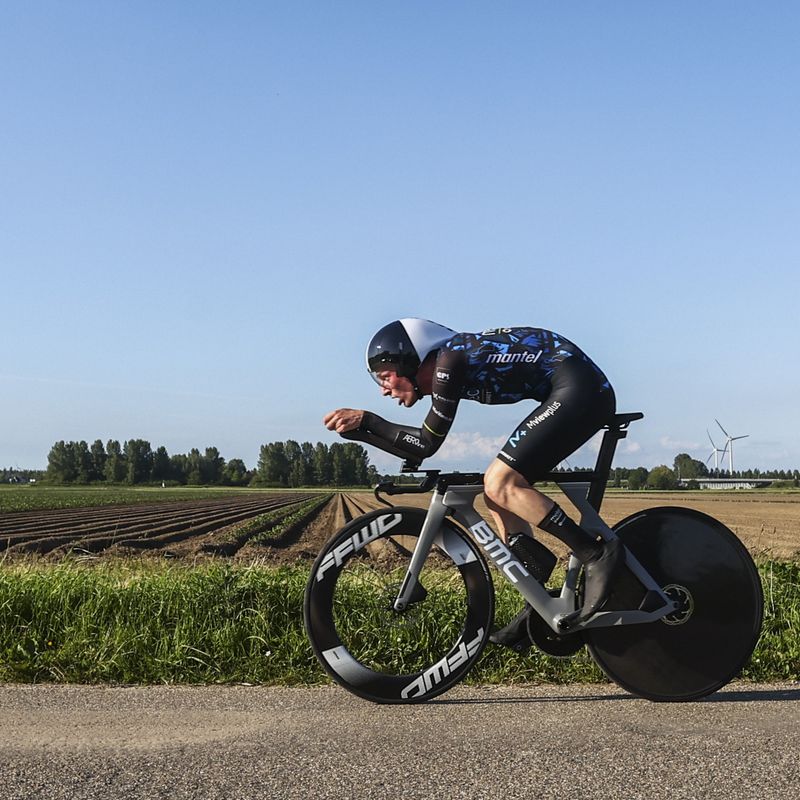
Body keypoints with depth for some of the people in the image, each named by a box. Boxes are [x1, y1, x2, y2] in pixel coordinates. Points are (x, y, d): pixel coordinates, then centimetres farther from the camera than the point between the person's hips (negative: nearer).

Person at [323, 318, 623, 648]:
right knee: (499, 492, 8)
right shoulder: (444, 372, 13)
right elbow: (416, 448, 17)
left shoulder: (449, 360, -14)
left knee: (499, 483, -17)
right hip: (574, 396, 10)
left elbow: (427, 444, -12)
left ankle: (596, 556, -12)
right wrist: (360, 428, 11)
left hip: (580, 389, -10)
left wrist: (366, 419, -7)